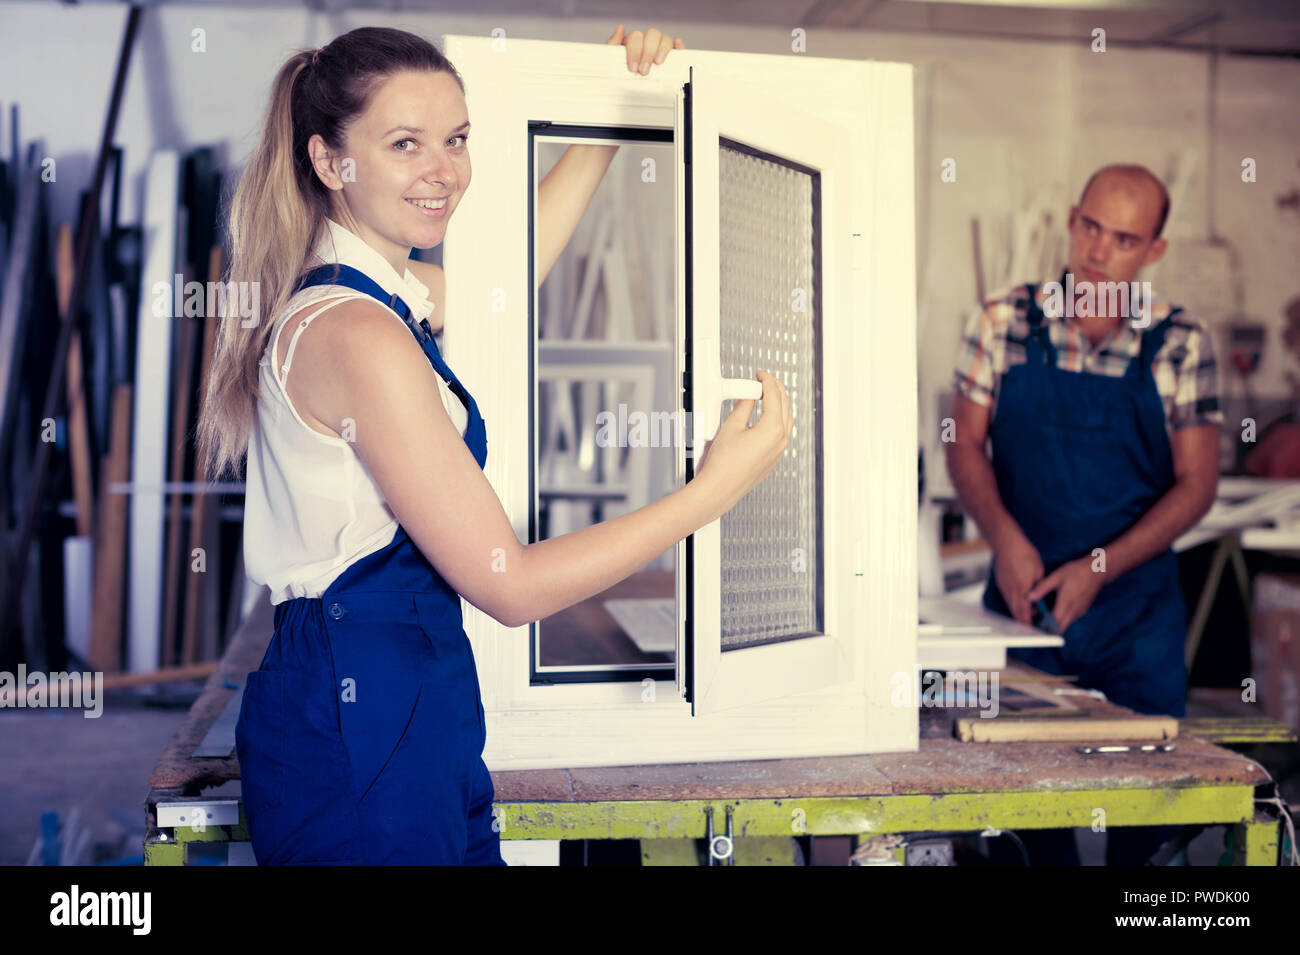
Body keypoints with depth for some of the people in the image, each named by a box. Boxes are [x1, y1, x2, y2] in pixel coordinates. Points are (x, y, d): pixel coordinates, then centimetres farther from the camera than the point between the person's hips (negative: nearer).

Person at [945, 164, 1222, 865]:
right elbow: (965, 446, 2)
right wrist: (1006, 538, -15)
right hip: (1021, 597, 0)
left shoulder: (1180, 347, -2)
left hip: (1137, 606, 0)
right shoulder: (1002, 324, 0)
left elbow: (1196, 483, -2)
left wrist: (1100, 568, -13)